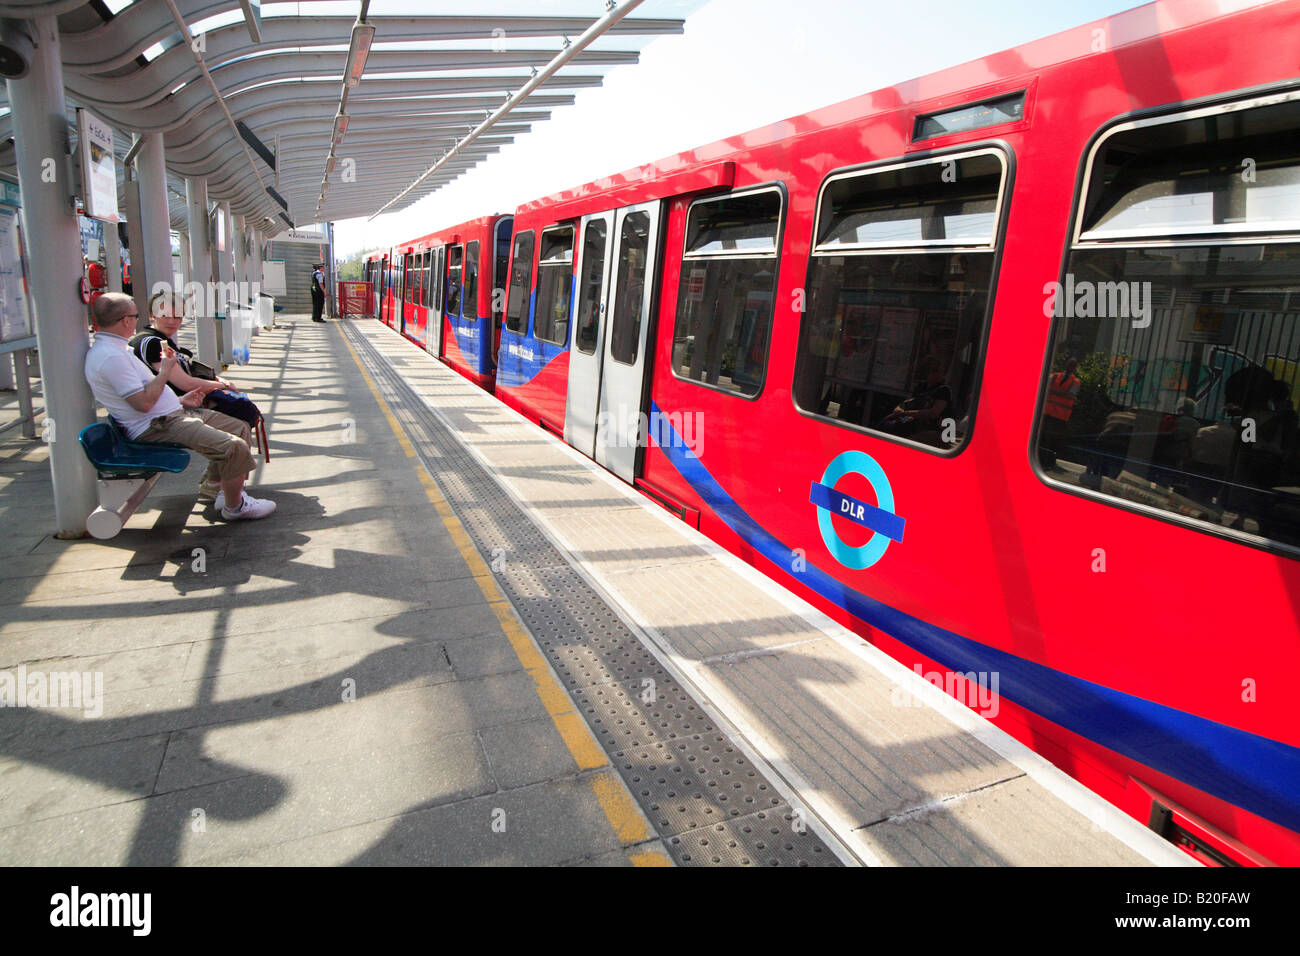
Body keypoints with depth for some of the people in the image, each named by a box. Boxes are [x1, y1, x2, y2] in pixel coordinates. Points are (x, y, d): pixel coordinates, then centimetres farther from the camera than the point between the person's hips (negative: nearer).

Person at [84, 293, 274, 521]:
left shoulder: (115, 349, 17)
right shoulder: (110, 357, -18)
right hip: (155, 427, -11)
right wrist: (164, 371, -10)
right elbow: (143, 403, -22)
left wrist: (180, 400, 18)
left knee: (241, 428, 10)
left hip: (173, 413, 11)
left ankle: (226, 490, 16)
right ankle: (234, 506, -6)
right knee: (234, 447, -25)